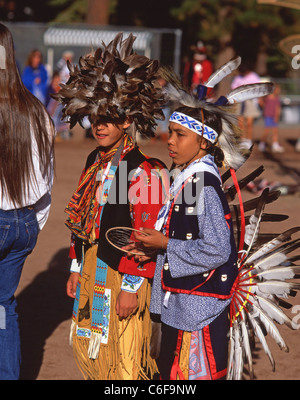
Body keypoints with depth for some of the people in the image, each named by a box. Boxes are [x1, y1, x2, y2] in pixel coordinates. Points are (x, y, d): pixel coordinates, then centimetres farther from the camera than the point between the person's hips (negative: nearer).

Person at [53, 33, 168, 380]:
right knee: (89, 351, 16)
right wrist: (76, 269, 17)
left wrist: (132, 287, -18)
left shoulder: (142, 169, -17)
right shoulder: (95, 161, 9)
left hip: (122, 274, -8)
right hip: (91, 269, 8)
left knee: (123, 360, -2)